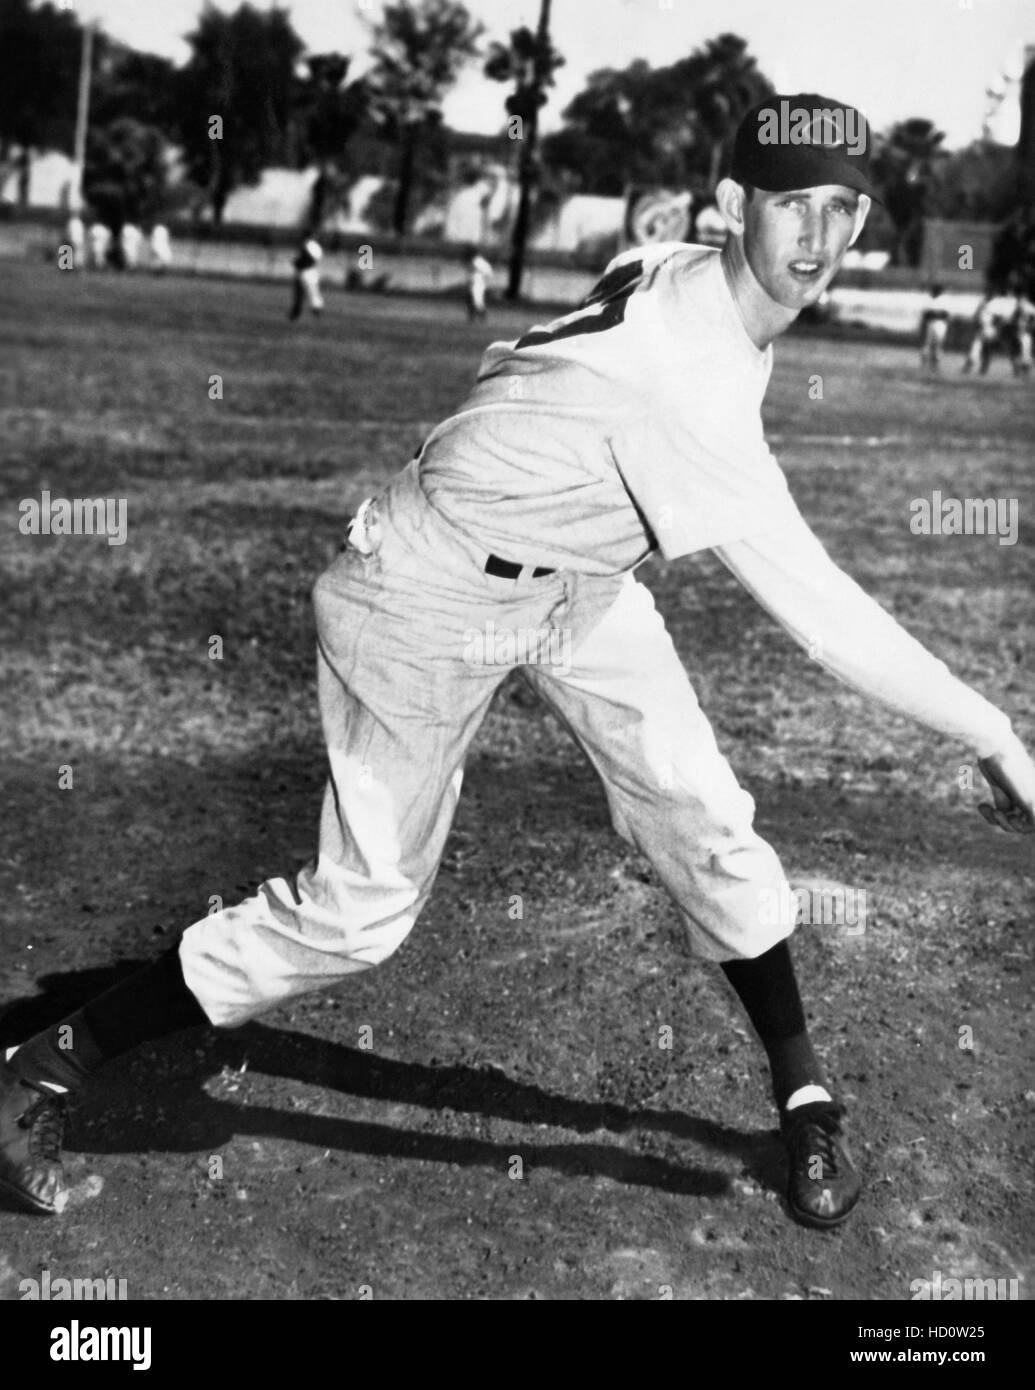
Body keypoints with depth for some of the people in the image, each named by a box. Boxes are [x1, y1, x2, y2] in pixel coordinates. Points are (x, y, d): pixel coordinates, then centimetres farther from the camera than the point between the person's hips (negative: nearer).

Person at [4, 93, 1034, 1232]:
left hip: (574, 578, 8)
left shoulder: (687, 277, -10)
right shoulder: (685, 381, -37)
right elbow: (823, 616, -39)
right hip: (433, 600, -8)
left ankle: (805, 1098, 21)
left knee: (706, 825, 1)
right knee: (363, 903, -1)